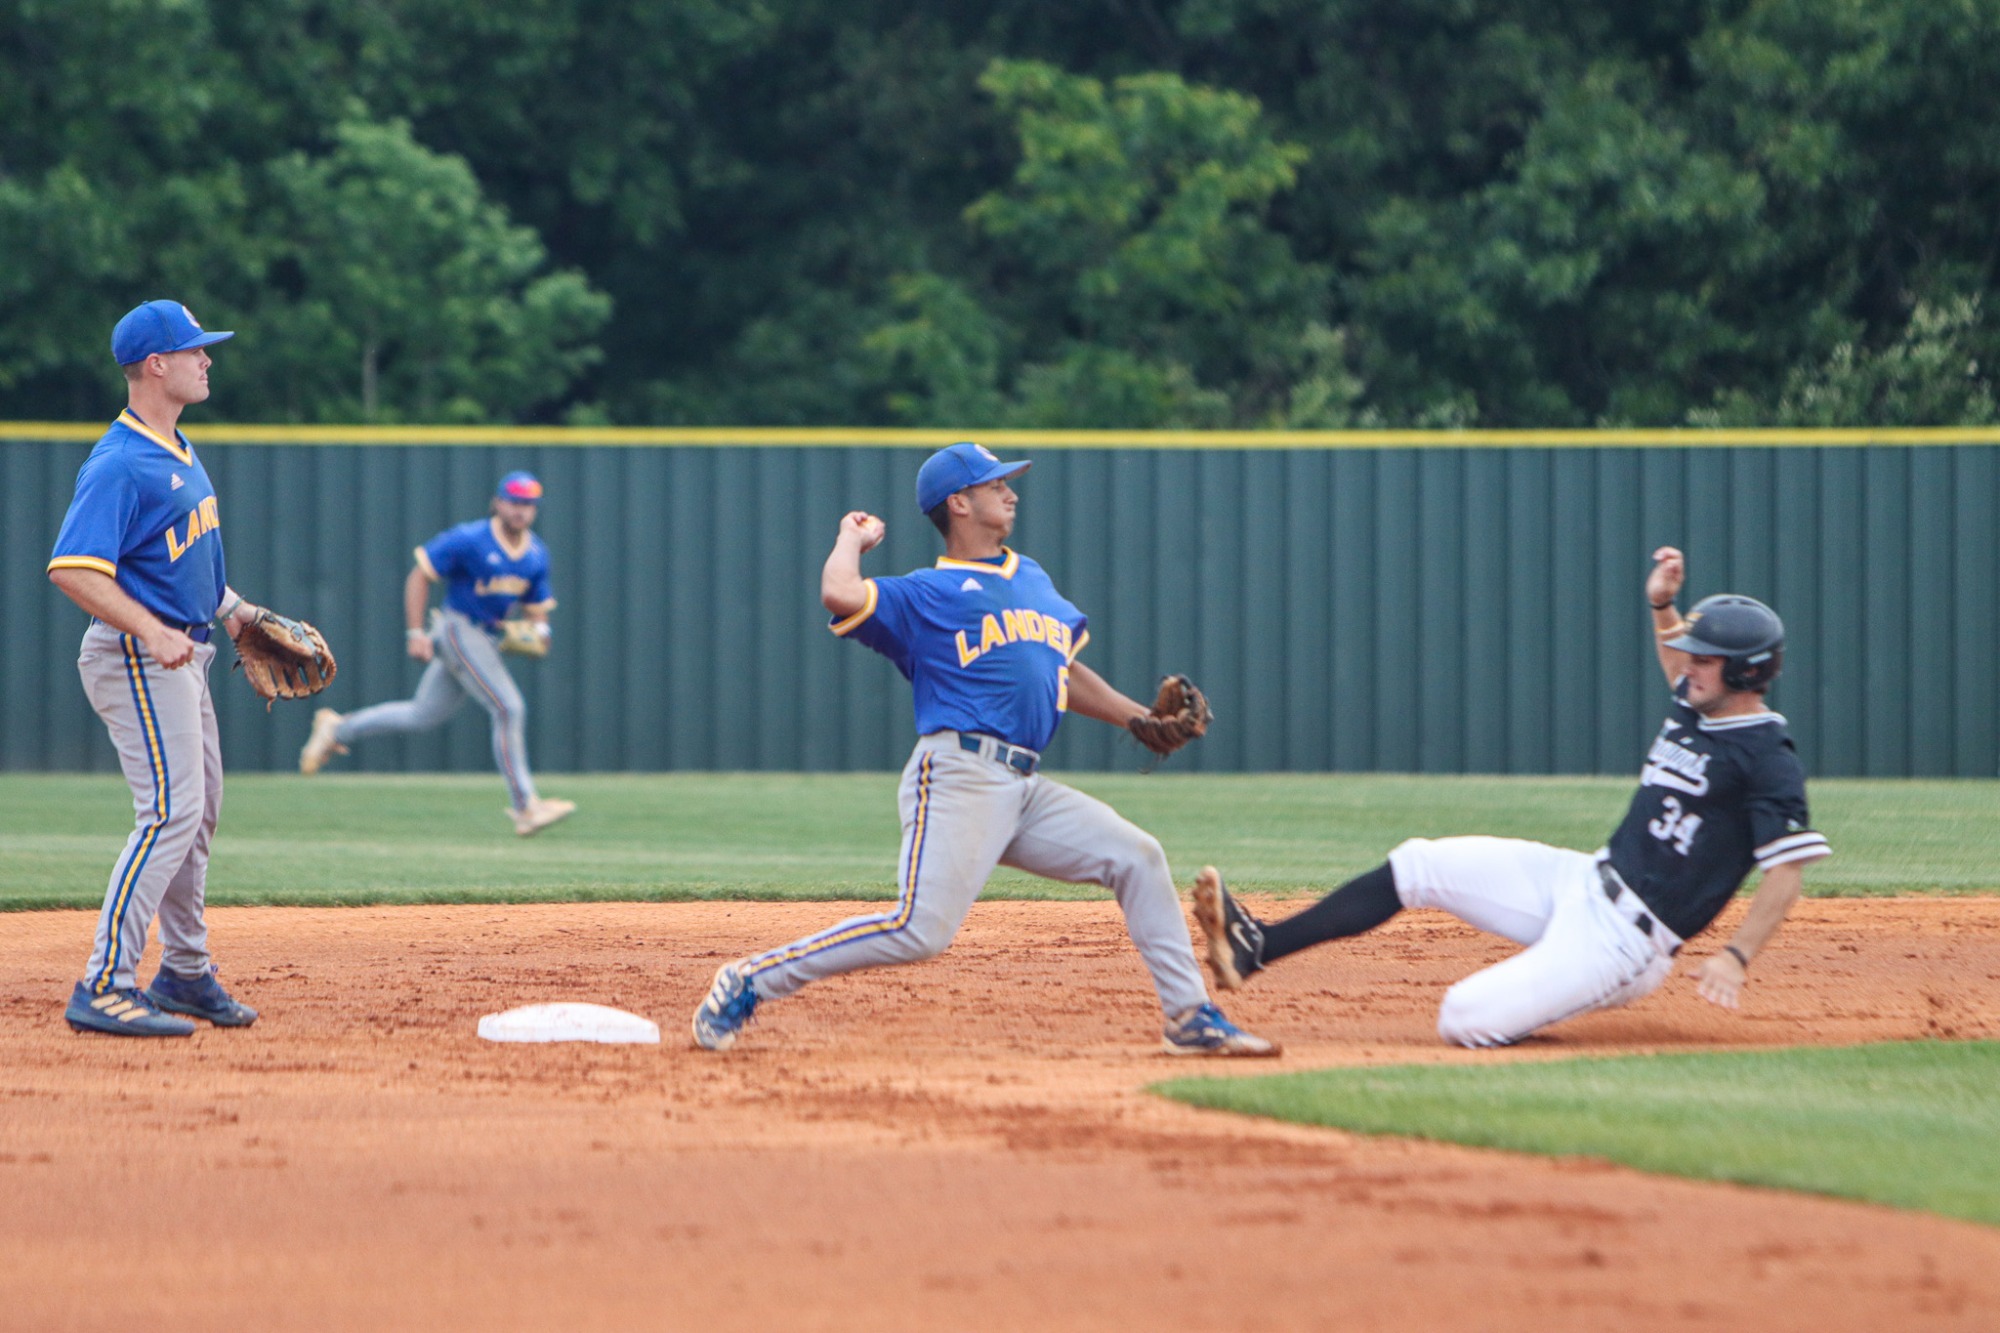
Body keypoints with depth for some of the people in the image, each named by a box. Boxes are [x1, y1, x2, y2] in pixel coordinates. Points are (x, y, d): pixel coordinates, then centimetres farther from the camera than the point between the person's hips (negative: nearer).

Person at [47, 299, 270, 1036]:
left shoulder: (178, 451, 12)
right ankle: (103, 988, -18)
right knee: (172, 811, -17)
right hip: (137, 661, -10)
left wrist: (228, 604, 15)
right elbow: (73, 568, -29)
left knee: (199, 810, 17)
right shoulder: (120, 465, -20)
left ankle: (184, 973, 29)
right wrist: (154, 631, -36)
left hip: (181, 657, 10)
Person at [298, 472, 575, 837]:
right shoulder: (469, 540, -16)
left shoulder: (536, 555, 5)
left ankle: (337, 729, 32)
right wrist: (416, 633, -17)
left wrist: (538, 630, -7)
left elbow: (537, 605, 16)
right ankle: (525, 808, -13)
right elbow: (419, 575, -11)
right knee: (509, 708, -17)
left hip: (488, 639, 8)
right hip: (458, 629, -8)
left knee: (423, 715, 15)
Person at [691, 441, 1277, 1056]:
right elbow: (841, 595, -16)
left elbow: (1066, 671, 34)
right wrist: (852, 541, 4)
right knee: (920, 930, -19)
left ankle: (1190, 1016, 2)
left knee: (1137, 857, -2)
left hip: (1027, 792, 7)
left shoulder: (1032, 579, 25)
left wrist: (1138, 718, 24)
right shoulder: (923, 595, 2)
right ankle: (751, 981, -10)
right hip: (958, 778, -7)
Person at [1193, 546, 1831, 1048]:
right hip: (1584, 879, 9)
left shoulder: (1770, 761, -16)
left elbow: (1788, 871, -21)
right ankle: (1255, 949, 2)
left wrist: (1735, 956, -30)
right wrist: (1662, 605, 19)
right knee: (1418, 865, 1)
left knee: (1467, 1020, -24)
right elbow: (1675, 661, 36)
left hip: (1628, 937, -9)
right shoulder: (1694, 706, 11)